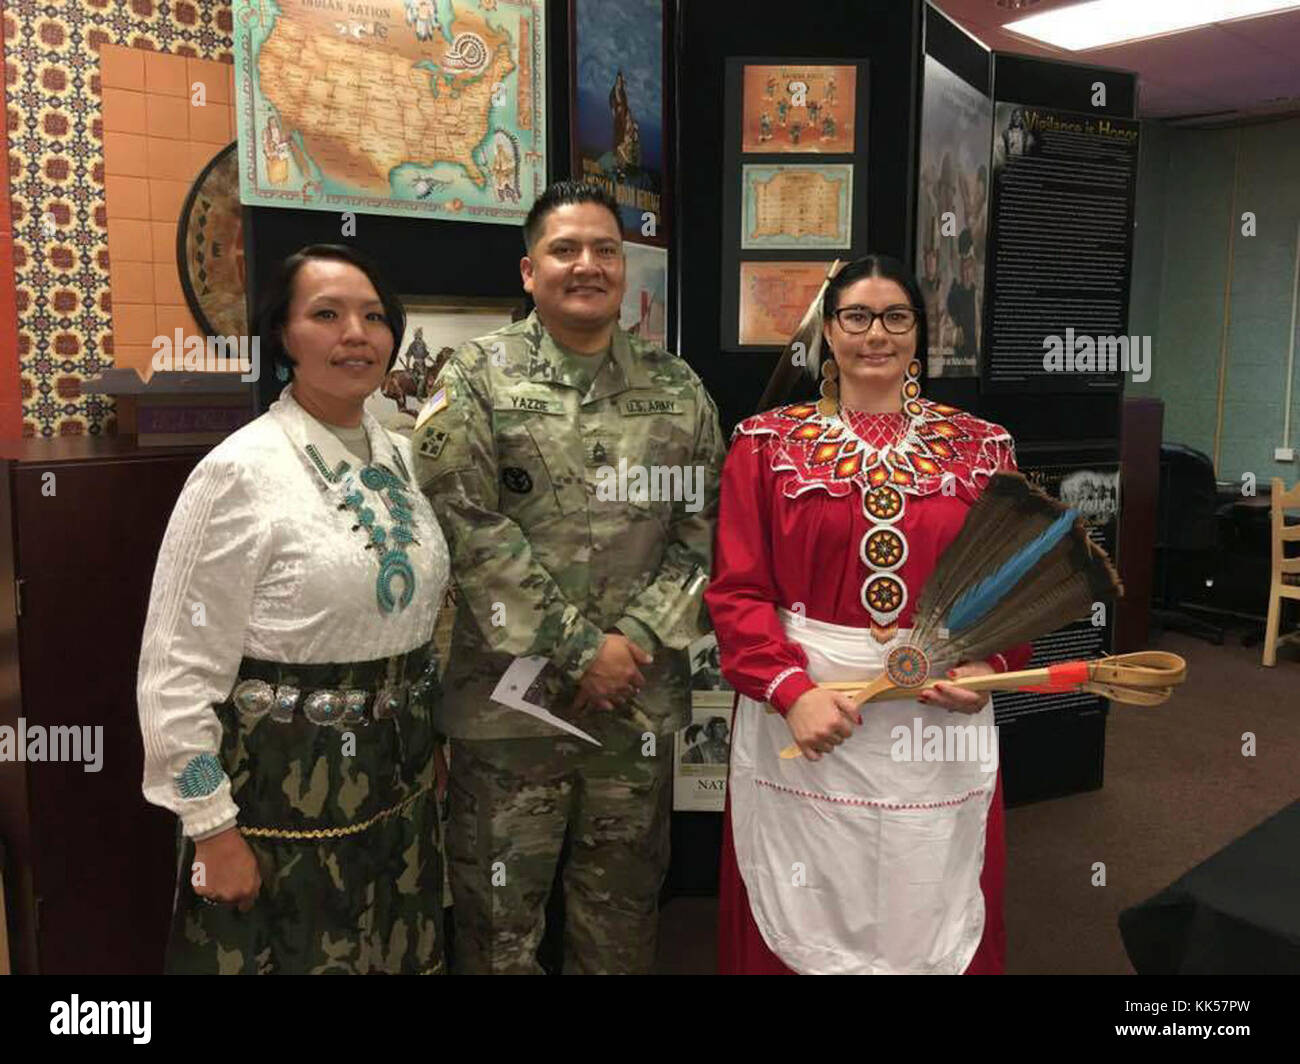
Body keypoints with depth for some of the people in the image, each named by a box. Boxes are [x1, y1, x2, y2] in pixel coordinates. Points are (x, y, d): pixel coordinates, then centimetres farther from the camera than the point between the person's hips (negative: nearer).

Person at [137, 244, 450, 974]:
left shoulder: (399, 457, 4)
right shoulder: (239, 473, -16)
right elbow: (179, 669, -15)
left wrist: (425, 744, 16)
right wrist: (213, 828, -14)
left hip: (400, 782, 6)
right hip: (288, 790, -6)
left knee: (400, 957, 21)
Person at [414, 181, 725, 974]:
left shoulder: (677, 387, 7)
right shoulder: (477, 376, -4)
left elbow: (705, 527, 4)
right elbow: (470, 528, -12)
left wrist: (635, 640, -10)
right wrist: (579, 651, -15)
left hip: (640, 695, 3)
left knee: (624, 905, 19)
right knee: (501, 915, 11)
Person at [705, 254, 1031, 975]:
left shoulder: (981, 449, 6)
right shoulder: (768, 443, 1)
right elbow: (735, 591, -3)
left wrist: (990, 667, -12)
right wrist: (791, 689, -17)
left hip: (942, 716, 1)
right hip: (802, 716, -1)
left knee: (930, 920, 13)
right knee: (803, 924, 13)